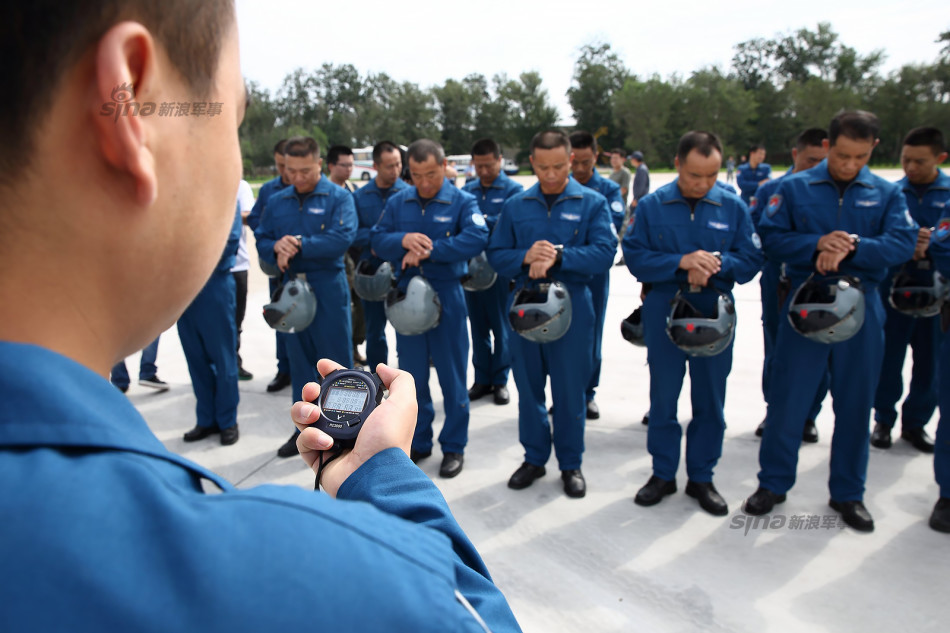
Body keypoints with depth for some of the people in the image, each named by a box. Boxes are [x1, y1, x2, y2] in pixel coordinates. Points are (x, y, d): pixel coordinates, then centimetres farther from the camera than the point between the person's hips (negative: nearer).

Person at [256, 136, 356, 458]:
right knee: (299, 361, 13)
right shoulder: (276, 201, 11)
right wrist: (276, 249, -14)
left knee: (335, 360, 1)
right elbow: (262, 240, 9)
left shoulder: (338, 197, -4)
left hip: (328, 289, -5)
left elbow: (343, 238, -18)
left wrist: (299, 245, -18)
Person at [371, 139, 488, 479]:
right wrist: (403, 240, -18)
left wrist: (428, 250, -23)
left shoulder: (462, 201, -4)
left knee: (451, 374, 4)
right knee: (412, 373, 12)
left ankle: (454, 447, 18)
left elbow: (476, 238, -21)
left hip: (447, 294, -3)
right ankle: (418, 441, 28)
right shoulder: (398, 202, 8)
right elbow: (377, 239, 3)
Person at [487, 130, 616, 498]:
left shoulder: (592, 203, 0)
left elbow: (604, 251, -12)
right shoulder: (515, 206, 8)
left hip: (571, 307, -2)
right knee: (528, 387, 11)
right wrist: (526, 257, -17)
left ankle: (570, 464, 23)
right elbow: (496, 255, 3)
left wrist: (557, 257, -24)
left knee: (570, 389, 6)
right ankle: (534, 458, 28)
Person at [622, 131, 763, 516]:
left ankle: (701, 478, 26)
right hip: (663, 314, -1)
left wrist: (716, 264, -20)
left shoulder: (734, 208, 2)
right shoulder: (651, 206, -1)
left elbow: (751, 260, -1)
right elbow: (635, 257, -9)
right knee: (663, 397, 9)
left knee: (710, 400, 9)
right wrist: (682, 262, -22)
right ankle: (663, 473, 26)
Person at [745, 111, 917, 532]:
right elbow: (771, 237, -5)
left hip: (861, 308, 2)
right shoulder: (795, 188, 1)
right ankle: (773, 483, 20)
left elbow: (903, 242, -7)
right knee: (787, 398, 3)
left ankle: (848, 492, 26)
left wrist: (853, 246, -23)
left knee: (855, 403, 10)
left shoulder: (887, 194, 4)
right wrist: (817, 245, -19)